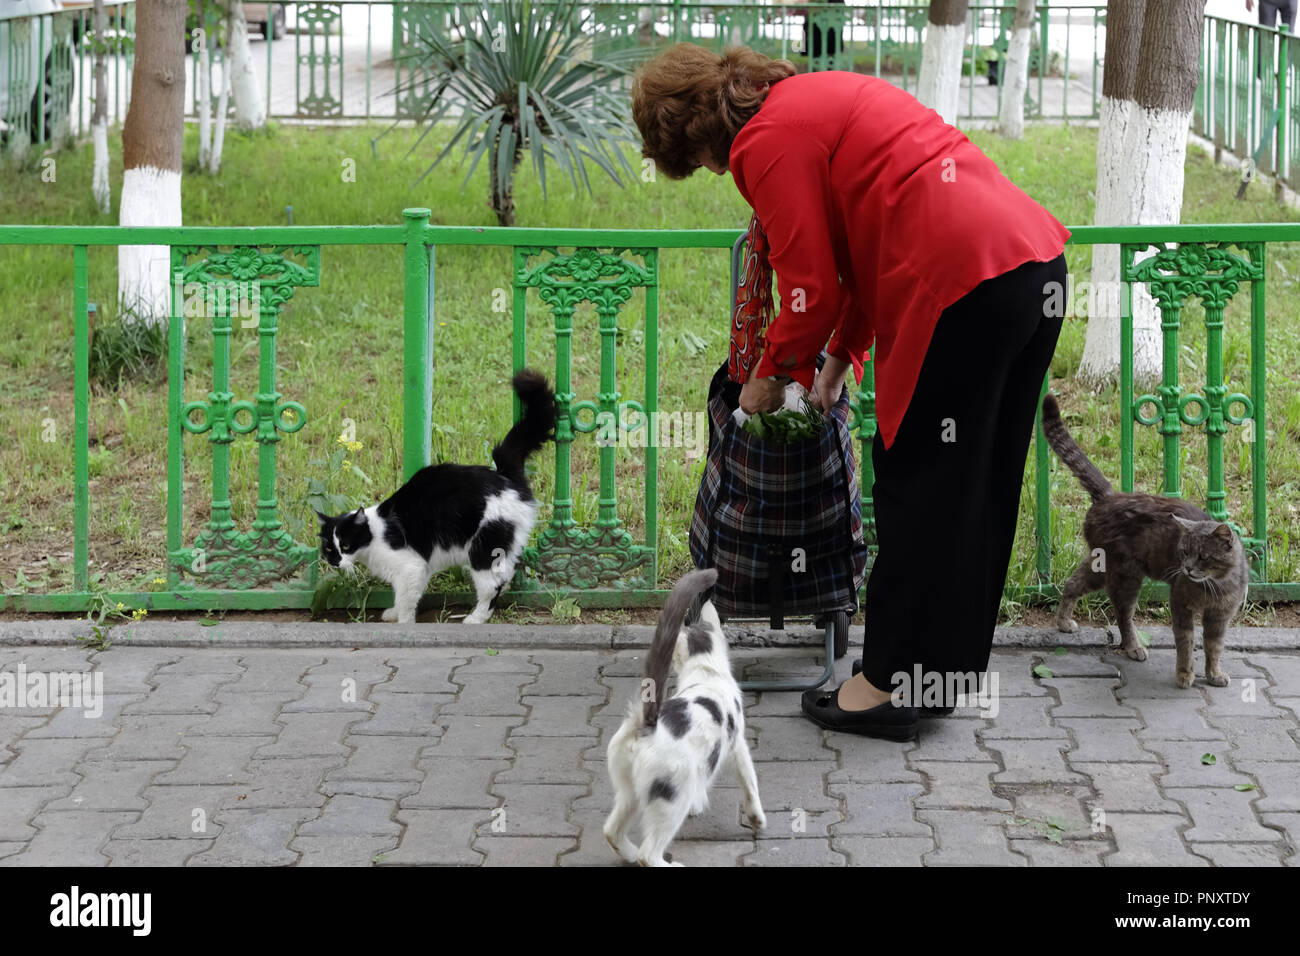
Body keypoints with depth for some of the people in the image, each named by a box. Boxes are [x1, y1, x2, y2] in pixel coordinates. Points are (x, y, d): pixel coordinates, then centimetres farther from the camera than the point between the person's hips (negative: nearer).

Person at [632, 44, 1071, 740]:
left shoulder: (766, 141, -6)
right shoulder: (820, 95, 24)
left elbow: (811, 291, -6)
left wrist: (770, 376, 11)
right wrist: (842, 357, 27)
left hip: (965, 285, -10)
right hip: (1037, 260, 10)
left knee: (917, 488, 1)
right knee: (978, 487, 16)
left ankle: (887, 688, 9)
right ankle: (946, 670, 27)